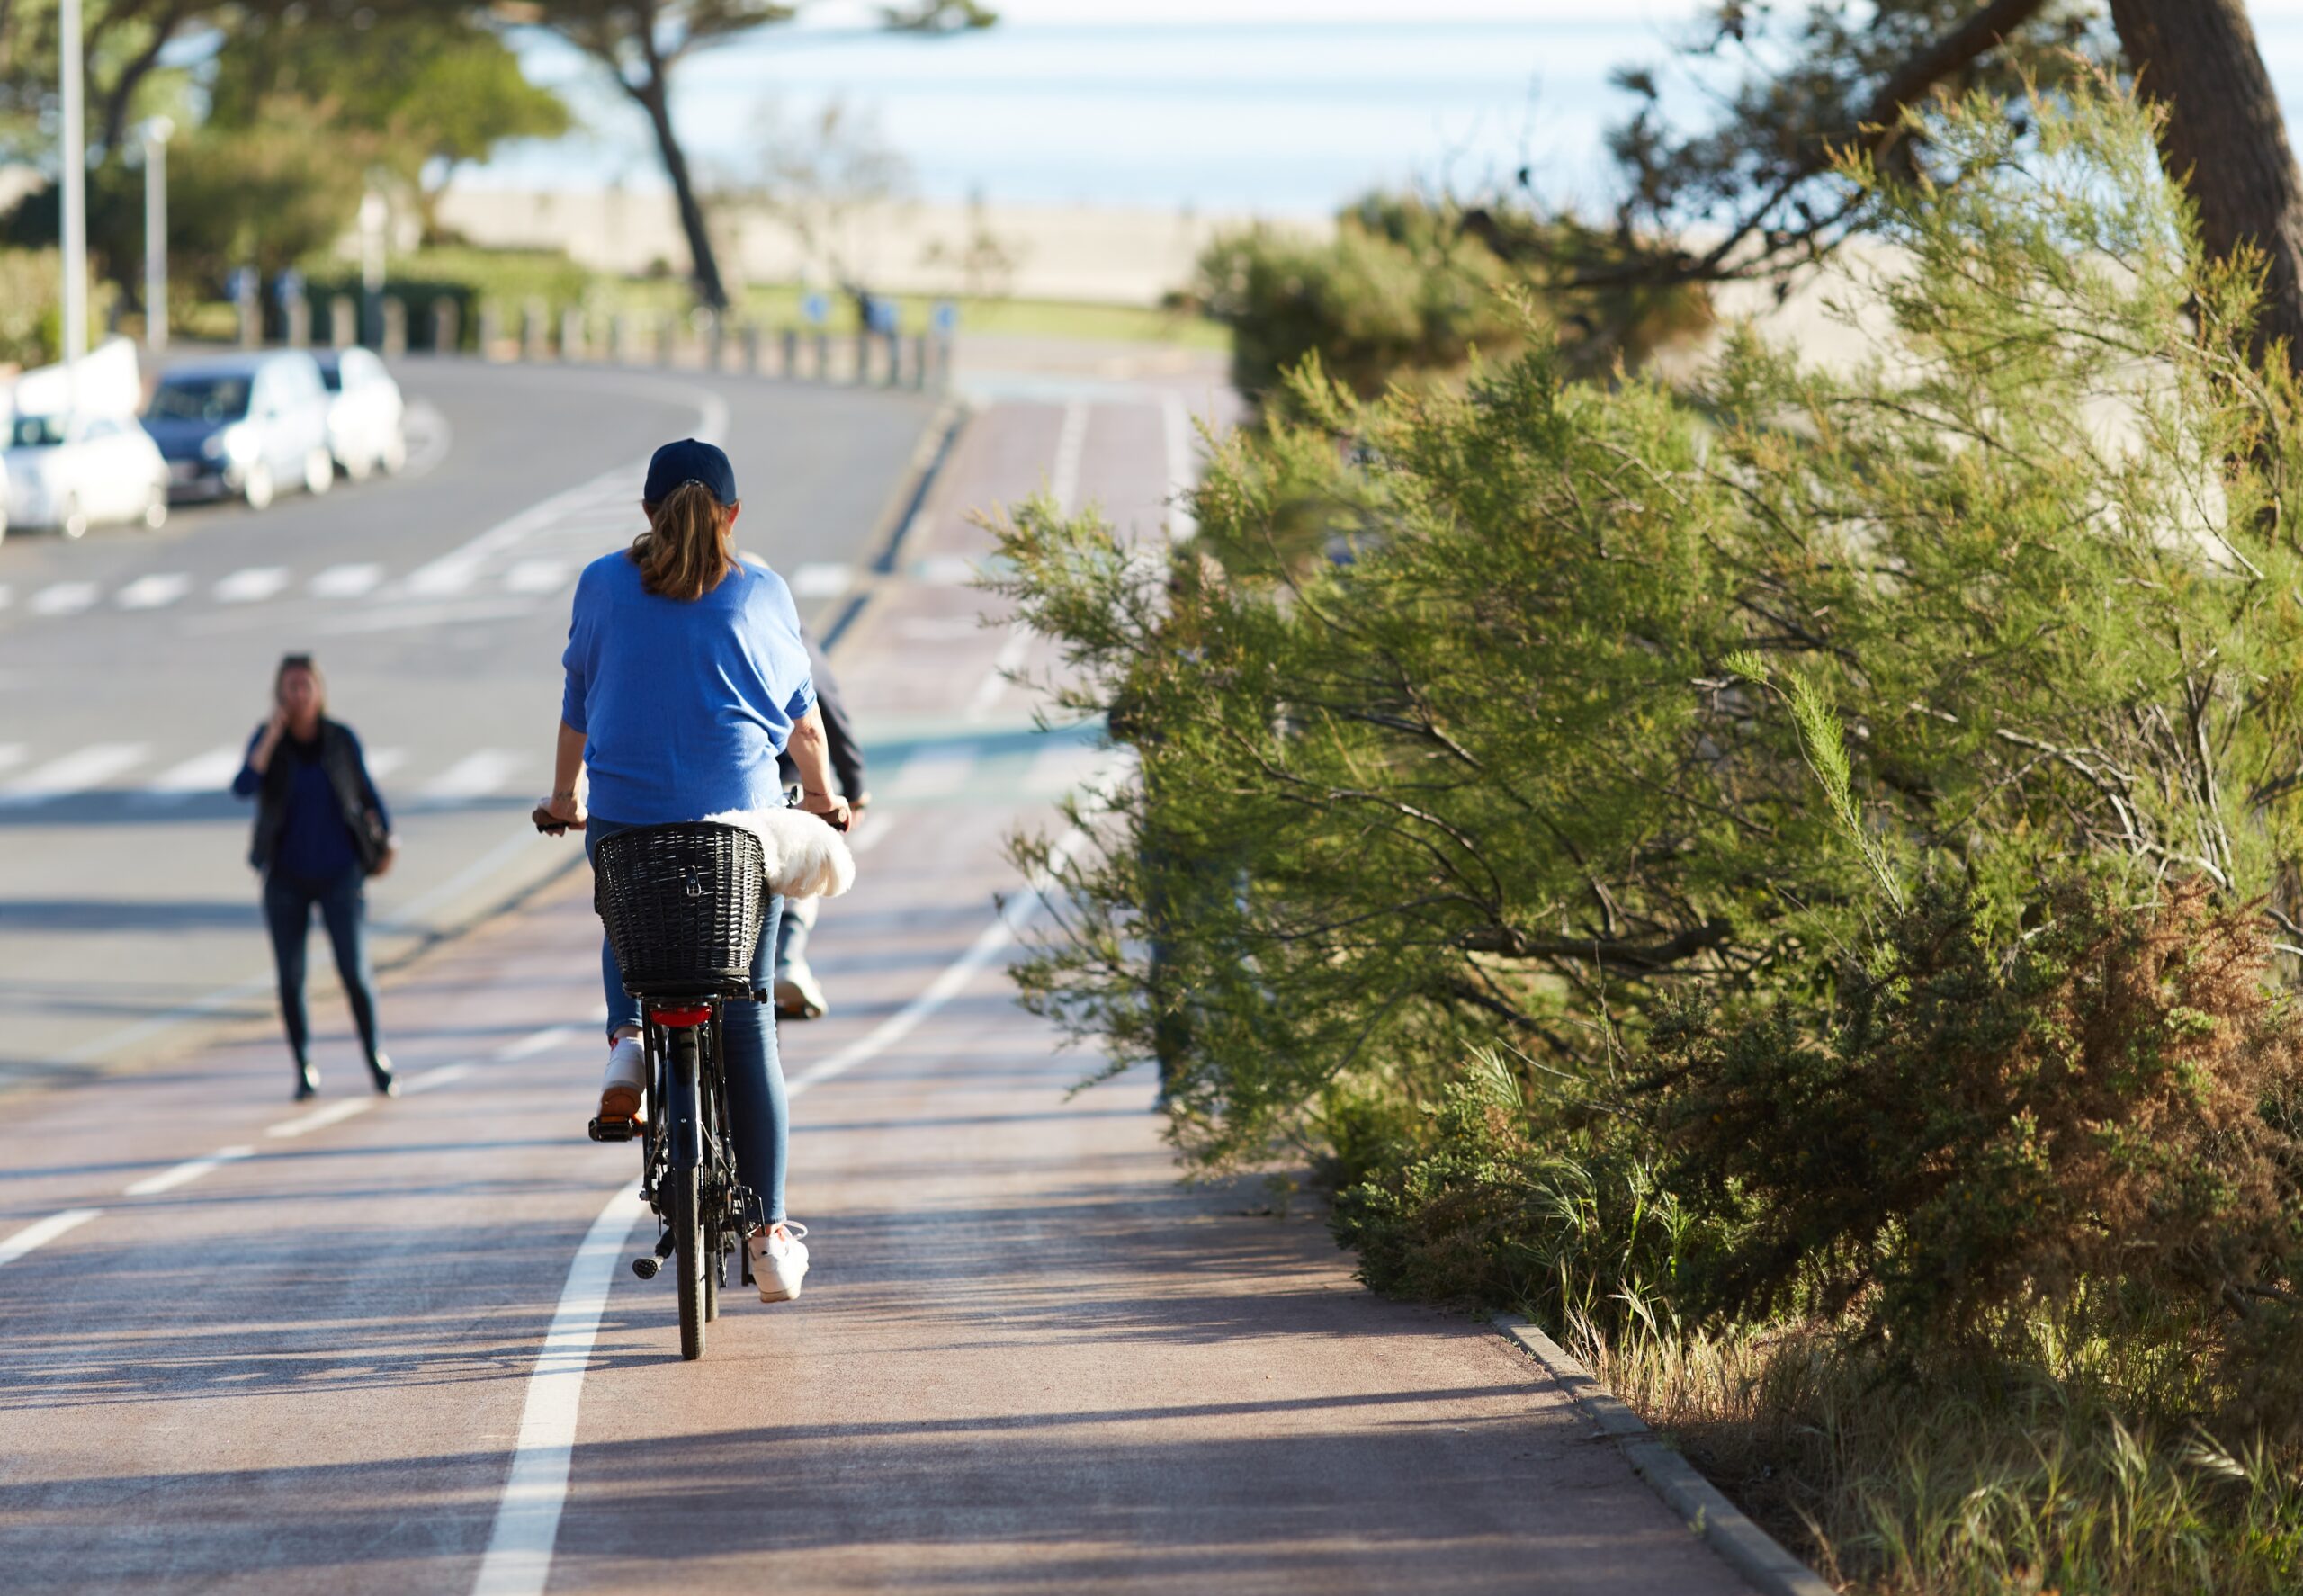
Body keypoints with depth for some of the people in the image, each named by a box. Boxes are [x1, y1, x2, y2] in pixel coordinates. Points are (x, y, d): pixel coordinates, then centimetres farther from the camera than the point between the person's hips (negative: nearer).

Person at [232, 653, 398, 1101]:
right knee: (291, 978, 0)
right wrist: (272, 736, -23)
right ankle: (304, 1071, 15)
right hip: (286, 879, 1)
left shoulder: (342, 740, -4)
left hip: (339, 876, -1)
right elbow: (243, 787, -21)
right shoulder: (267, 739, -5)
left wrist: (388, 838, -3)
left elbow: (368, 792, 9)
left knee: (354, 972, -7)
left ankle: (375, 1056, 15)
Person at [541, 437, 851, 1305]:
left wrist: (564, 795, 29)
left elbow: (577, 700, 13)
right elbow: (801, 710, 15)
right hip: (741, 820, 0)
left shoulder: (604, 584, 4)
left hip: (626, 814, 1)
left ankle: (628, 1038, 3)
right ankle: (769, 1231, 1)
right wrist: (821, 792, 32)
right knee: (746, 1021, 6)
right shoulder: (761, 593, 3)